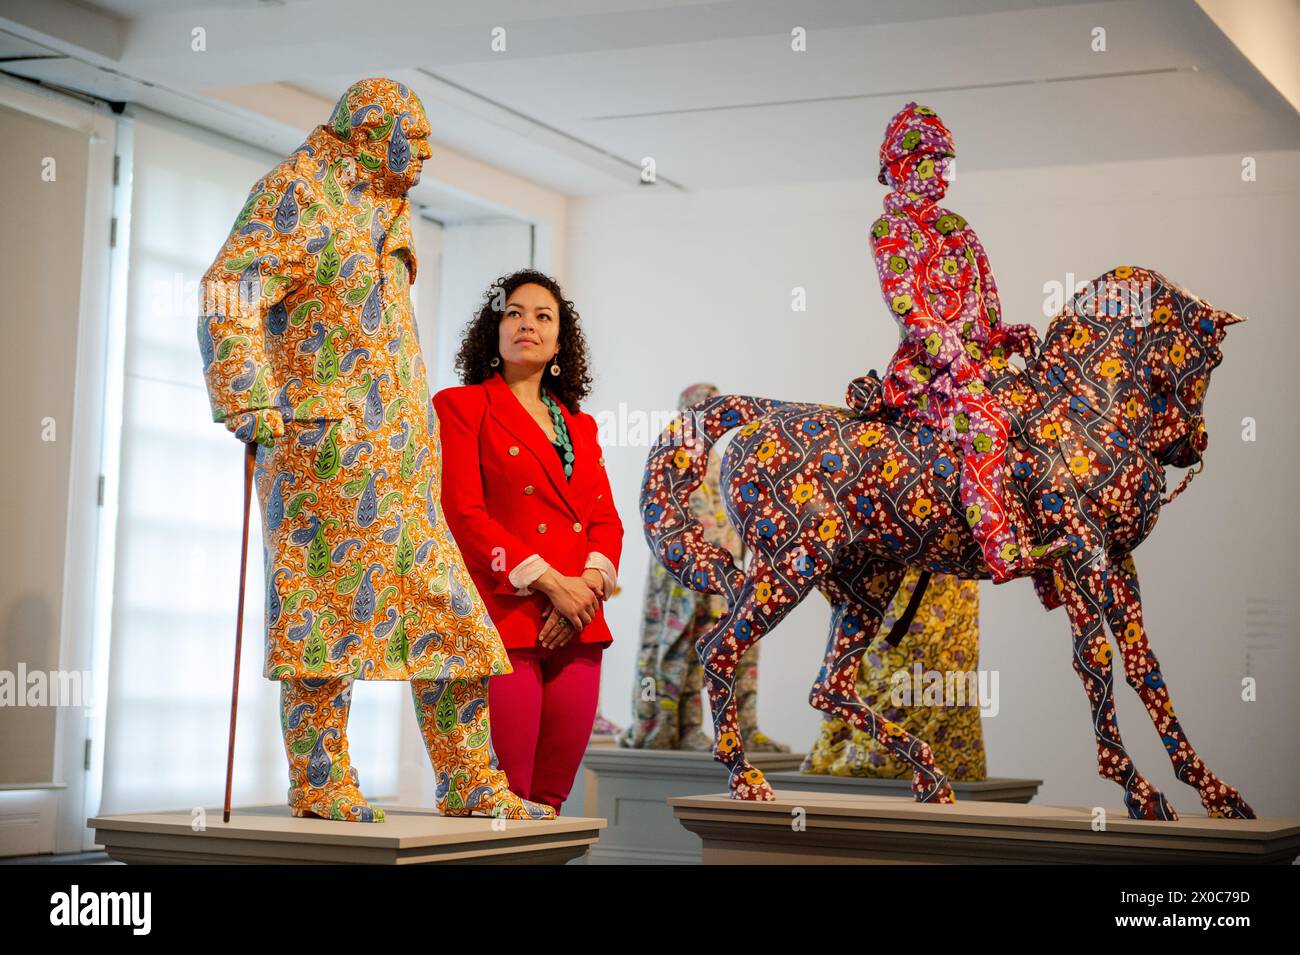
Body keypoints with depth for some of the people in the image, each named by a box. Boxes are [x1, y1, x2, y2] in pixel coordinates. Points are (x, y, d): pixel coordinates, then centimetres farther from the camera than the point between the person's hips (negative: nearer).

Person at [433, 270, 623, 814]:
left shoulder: (580, 426, 22)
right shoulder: (461, 406, 5)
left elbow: (606, 520, 15)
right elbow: (463, 513, -6)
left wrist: (590, 583, -7)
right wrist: (551, 583, -12)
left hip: (577, 628, 5)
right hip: (503, 621, -5)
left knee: (552, 799, 4)